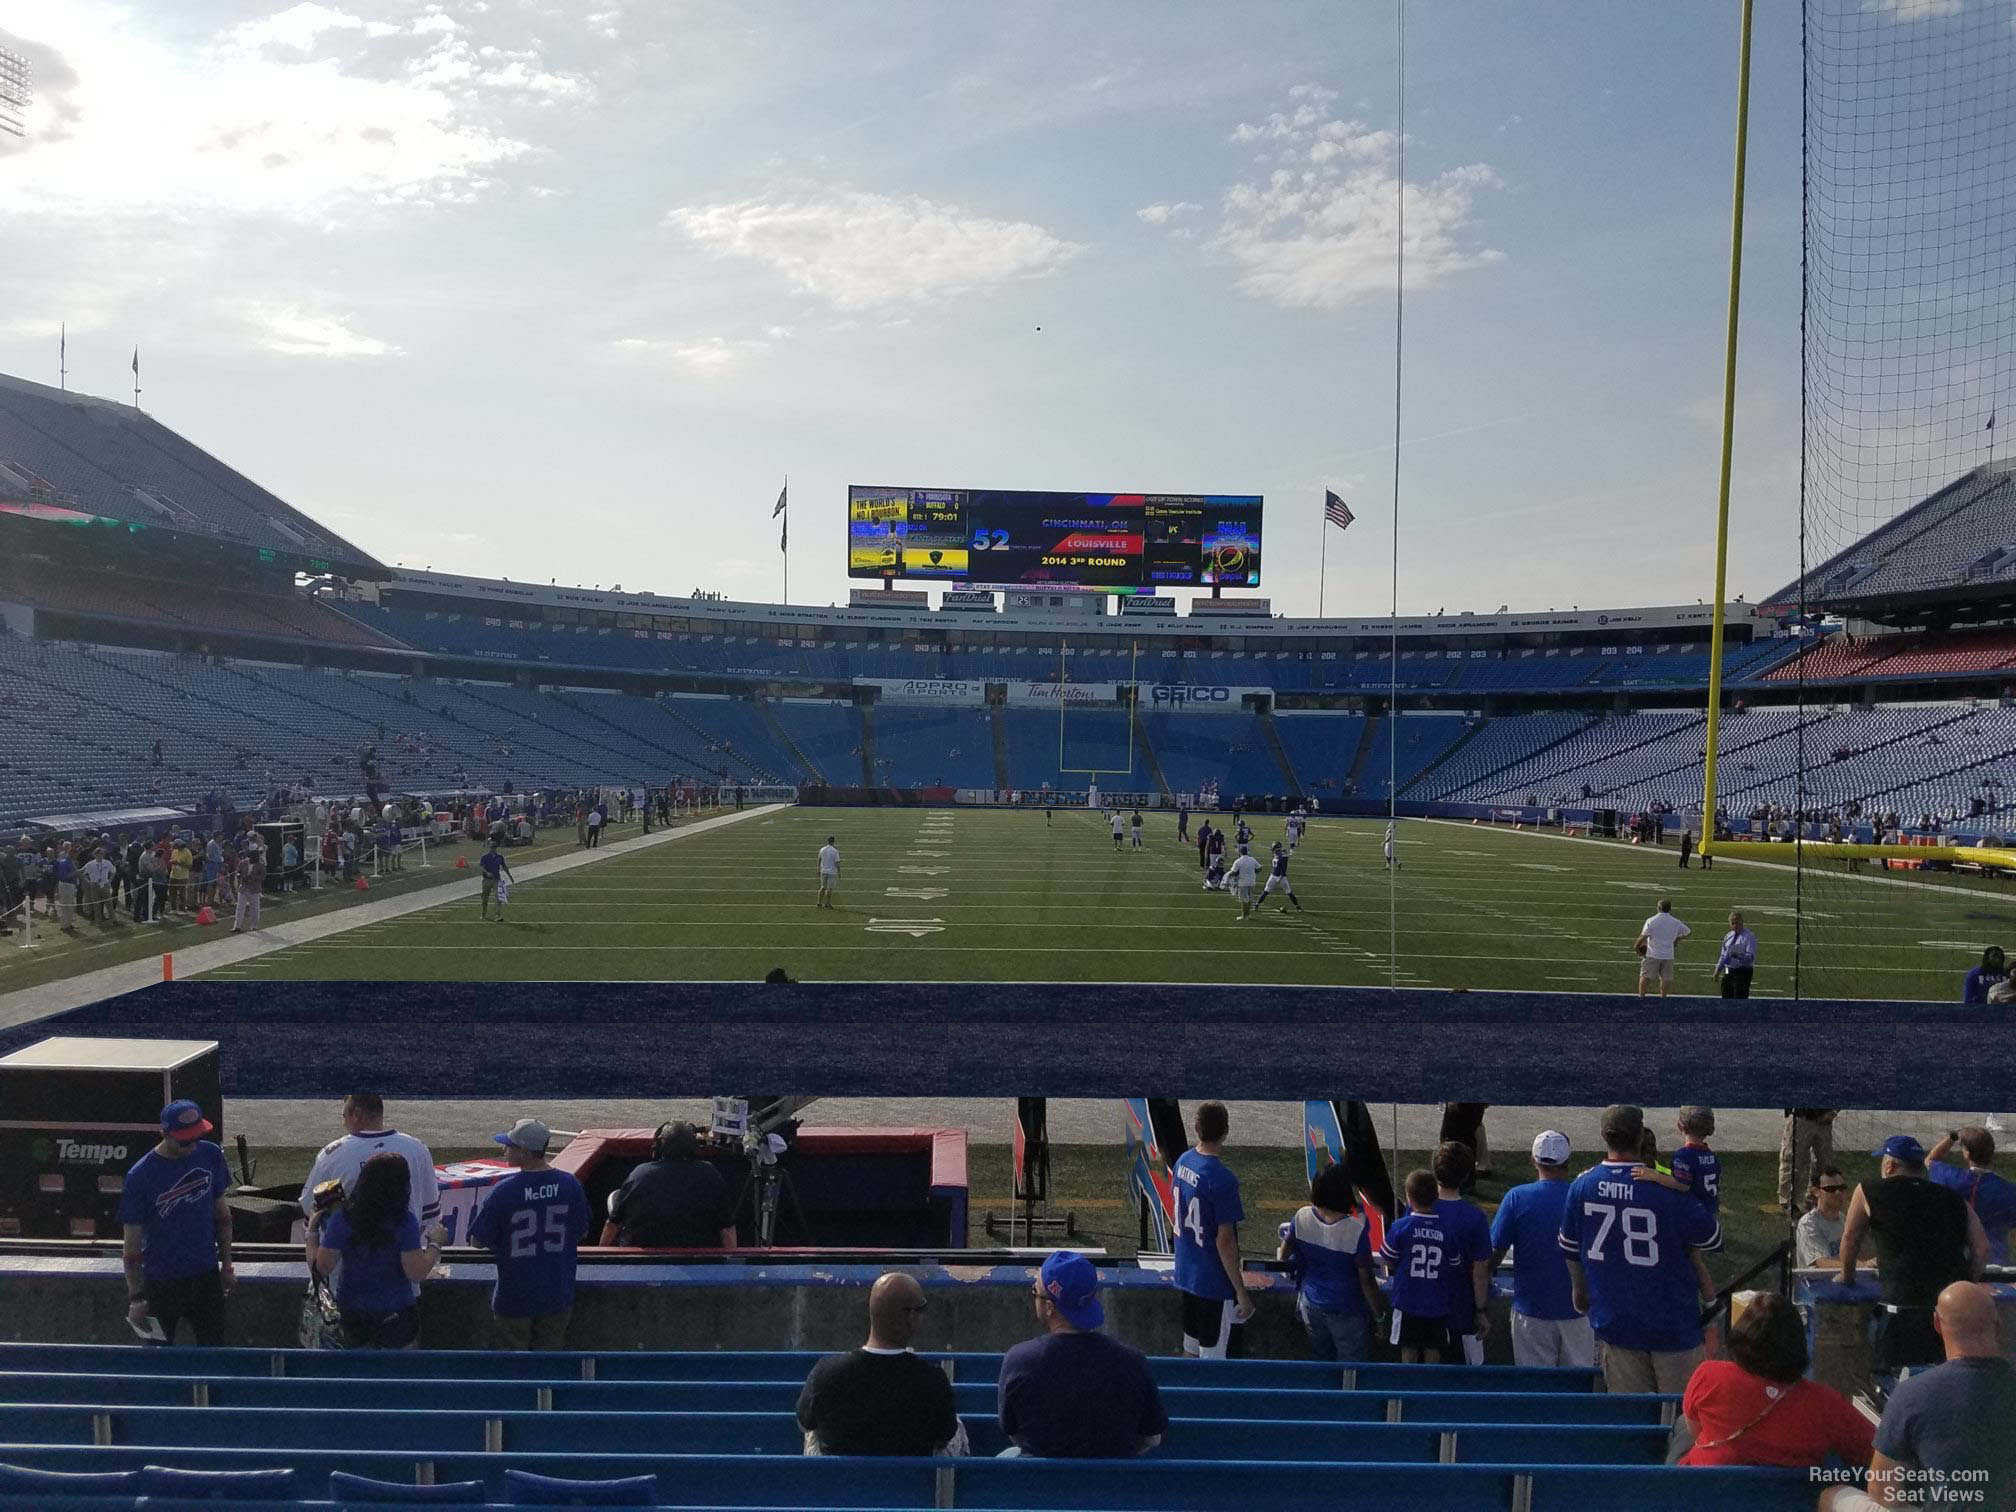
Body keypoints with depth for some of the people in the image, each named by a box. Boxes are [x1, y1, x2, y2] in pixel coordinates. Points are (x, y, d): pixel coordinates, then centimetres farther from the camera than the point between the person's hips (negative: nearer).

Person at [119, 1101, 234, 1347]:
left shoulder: (211, 1155, -5)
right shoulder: (140, 1176, -16)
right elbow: (132, 1244, -10)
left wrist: (226, 1264, 8)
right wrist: (136, 1297, -10)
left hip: (206, 1275, 3)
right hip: (160, 1282, -3)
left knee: (214, 1351, 10)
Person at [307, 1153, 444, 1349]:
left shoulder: (341, 1219, -12)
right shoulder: (404, 1222, -18)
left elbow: (321, 1267, -8)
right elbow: (417, 1273, -19)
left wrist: (312, 1232, 5)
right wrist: (435, 1244, -4)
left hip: (351, 1316, 3)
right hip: (397, 1316, -2)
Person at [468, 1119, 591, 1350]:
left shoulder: (504, 1191, -19)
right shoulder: (570, 1185, -9)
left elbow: (478, 1241, -9)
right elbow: (582, 1233, 4)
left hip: (515, 1297, -3)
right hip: (558, 1294, 3)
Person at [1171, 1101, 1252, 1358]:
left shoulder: (1183, 1161, -2)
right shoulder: (1223, 1179, -25)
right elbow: (1225, 1241, -22)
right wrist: (1241, 1292, -15)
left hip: (1186, 1275, 8)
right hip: (1216, 1285, -8)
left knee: (1191, 1348, 19)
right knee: (1217, 1359, 4)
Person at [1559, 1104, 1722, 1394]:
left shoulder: (1581, 1186, -6)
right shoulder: (1666, 1190, -18)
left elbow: (1570, 1249, 8)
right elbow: (1712, 1238, -5)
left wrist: (1579, 1289, 24)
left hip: (1612, 1319, 3)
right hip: (1671, 1324, -3)